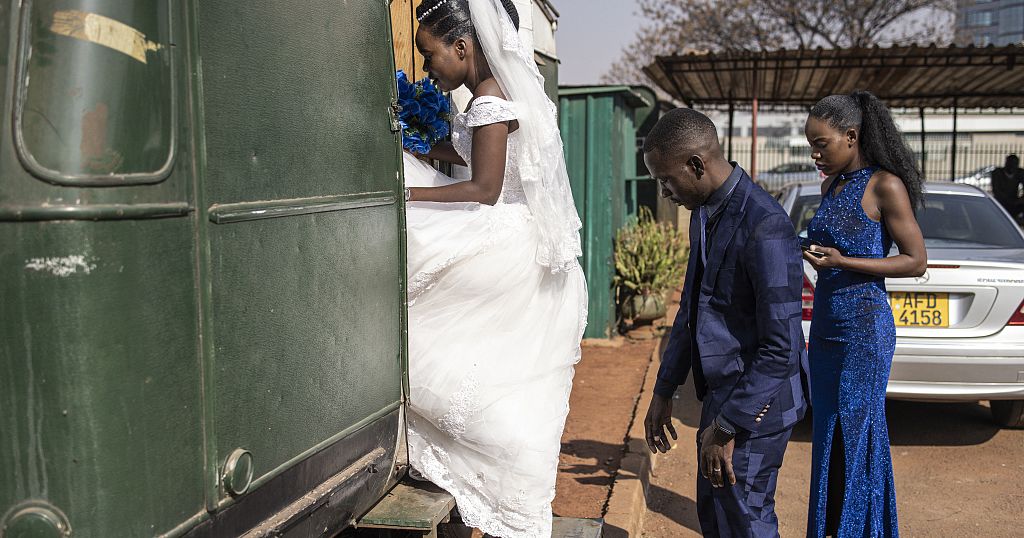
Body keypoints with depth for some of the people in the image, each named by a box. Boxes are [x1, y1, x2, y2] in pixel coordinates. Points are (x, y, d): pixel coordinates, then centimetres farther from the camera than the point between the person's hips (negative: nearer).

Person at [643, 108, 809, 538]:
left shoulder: (765, 228, -24)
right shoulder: (704, 214, 5)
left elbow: (781, 346, -24)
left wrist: (727, 426, -19)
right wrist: (663, 393, 13)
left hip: (757, 406, -9)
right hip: (722, 395, 9)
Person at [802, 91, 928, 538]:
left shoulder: (885, 186, -10)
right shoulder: (831, 185, 12)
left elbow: (916, 262, -11)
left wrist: (840, 262, -19)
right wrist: (805, 252, 7)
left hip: (864, 328, -7)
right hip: (825, 325, 8)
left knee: (856, 433, -1)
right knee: (828, 434, 12)